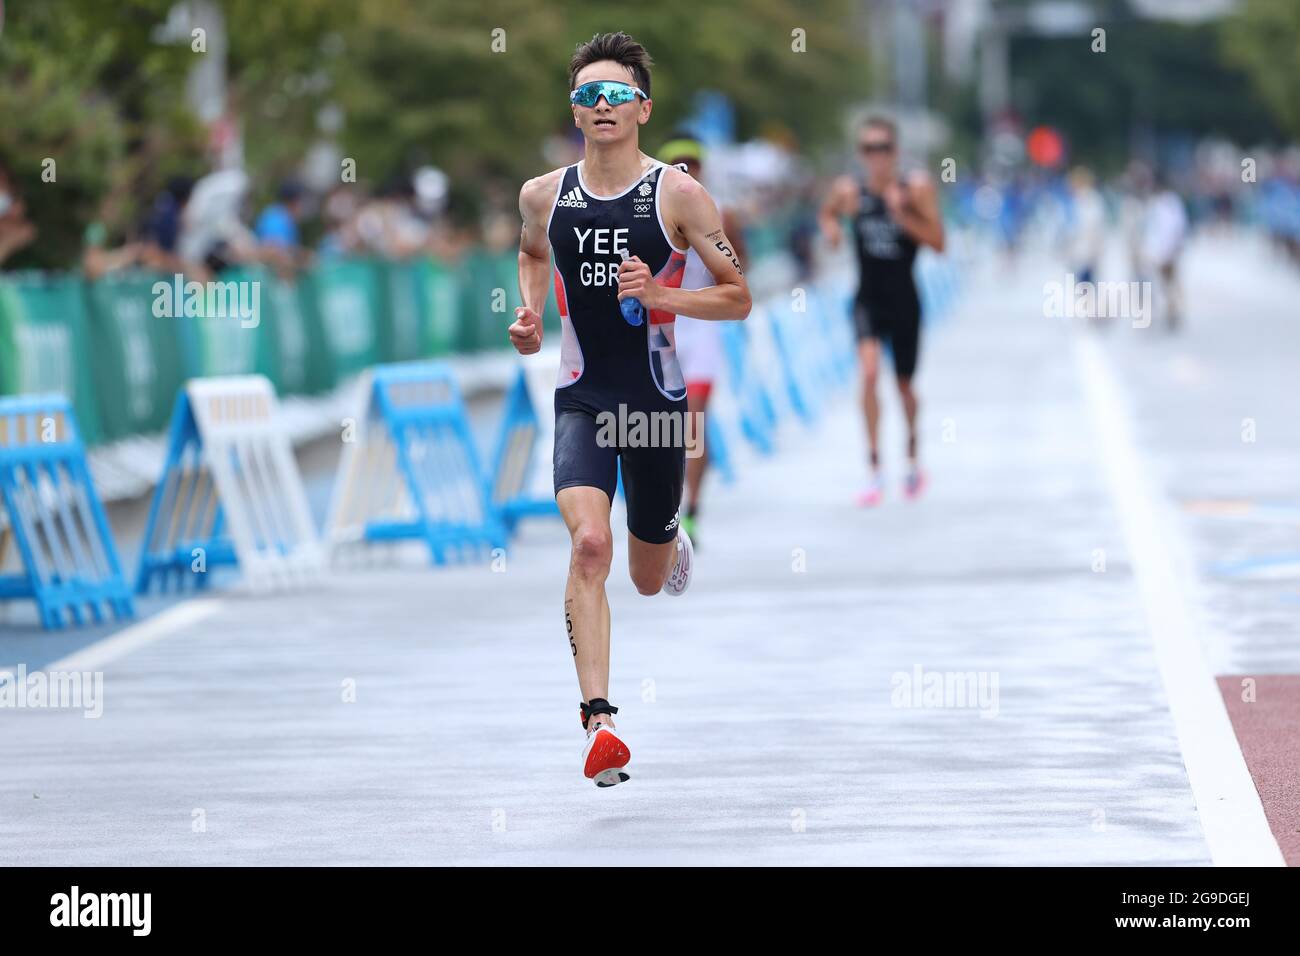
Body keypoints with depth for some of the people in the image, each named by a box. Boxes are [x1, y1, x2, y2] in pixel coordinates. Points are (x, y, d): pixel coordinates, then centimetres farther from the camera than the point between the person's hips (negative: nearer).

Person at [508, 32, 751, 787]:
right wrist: (530, 312, 7)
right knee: (589, 543, -24)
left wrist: (658, 294, -18)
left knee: (649, 581, 15)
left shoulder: (679, 194, -7)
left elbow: (738, 298, -3)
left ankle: (672, 542, 55)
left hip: (657, 402, 0)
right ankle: (599, 720, -26)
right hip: (581, 399, 0)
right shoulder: (544, 196, 1)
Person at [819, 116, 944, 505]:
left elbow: (937, 242, -12)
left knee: (904, 385, 14)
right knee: (869, 372, -22)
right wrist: (830, 228, -5)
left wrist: (903, 215, -24)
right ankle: (874, 470, -18)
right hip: (867, 300, 0)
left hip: (904, 301, 0)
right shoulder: (848, 190, -5)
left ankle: (912, 455, 44)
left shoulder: (917, 188, -10)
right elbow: (828, 211, 18)